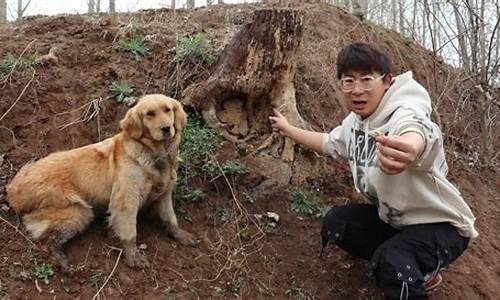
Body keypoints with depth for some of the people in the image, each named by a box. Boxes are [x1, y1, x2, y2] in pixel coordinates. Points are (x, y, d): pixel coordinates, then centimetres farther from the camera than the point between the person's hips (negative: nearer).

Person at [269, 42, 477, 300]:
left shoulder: (405, 115, -30)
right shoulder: (354, 122, -4)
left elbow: (417, 134, -57)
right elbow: (328, 142, 20)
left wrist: (408, 149, -81)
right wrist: (288, 129, 27)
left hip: (440, 224, -8)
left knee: (391, 264, -33)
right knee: (335, 223, 0)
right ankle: (410, 271, 11)